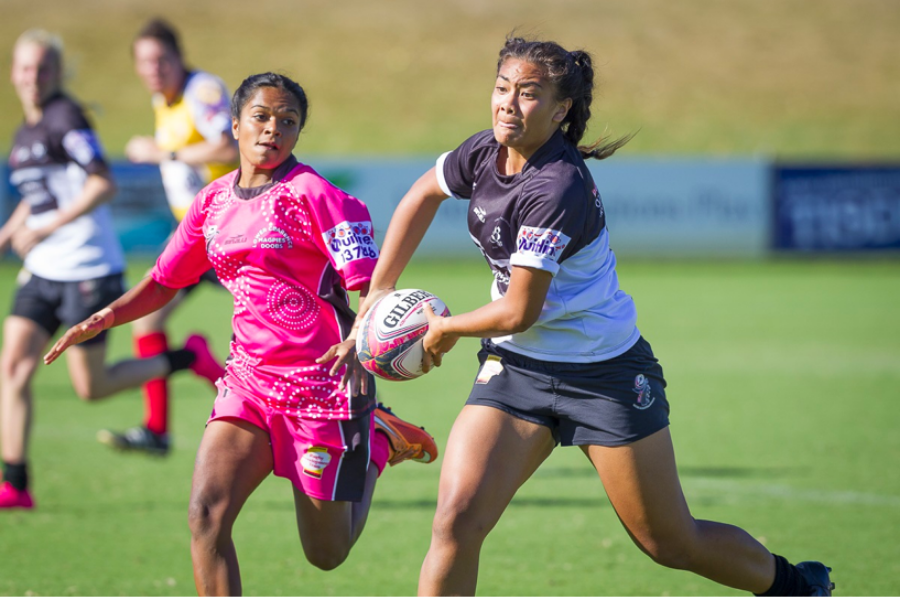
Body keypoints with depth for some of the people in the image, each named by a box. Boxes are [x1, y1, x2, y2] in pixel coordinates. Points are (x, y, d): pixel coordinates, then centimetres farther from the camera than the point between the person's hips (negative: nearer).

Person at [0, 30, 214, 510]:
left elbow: (103, 185, -21)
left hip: (89, 269, -8)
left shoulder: (65, 119, -13)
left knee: (91, 387, 0)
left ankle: (185, 361, 21)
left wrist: (46, 228, -24)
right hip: (43, 271, 8)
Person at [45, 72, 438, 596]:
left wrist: (359, 341, -38)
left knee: (326, 554, 7)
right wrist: (108, 316, 1)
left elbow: (371, 287, -17)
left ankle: (378, 442, 32)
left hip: (322, 387, -5)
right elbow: (165, 283, 18)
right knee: (206, 512, -17)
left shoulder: (314, 195, -11)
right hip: (250, 382, 5)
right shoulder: (215, 199, 7)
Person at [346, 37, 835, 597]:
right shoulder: (486, 152, -4)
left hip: (605, 373, -6)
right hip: (515, 366, 6)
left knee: (672, 542, 7)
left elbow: (518, 312, -22)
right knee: (457, 520, -14)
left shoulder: (557, 189, -27)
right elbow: (423, 195, 18)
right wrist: (379, 291, 15)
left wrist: (444, 328, -4)